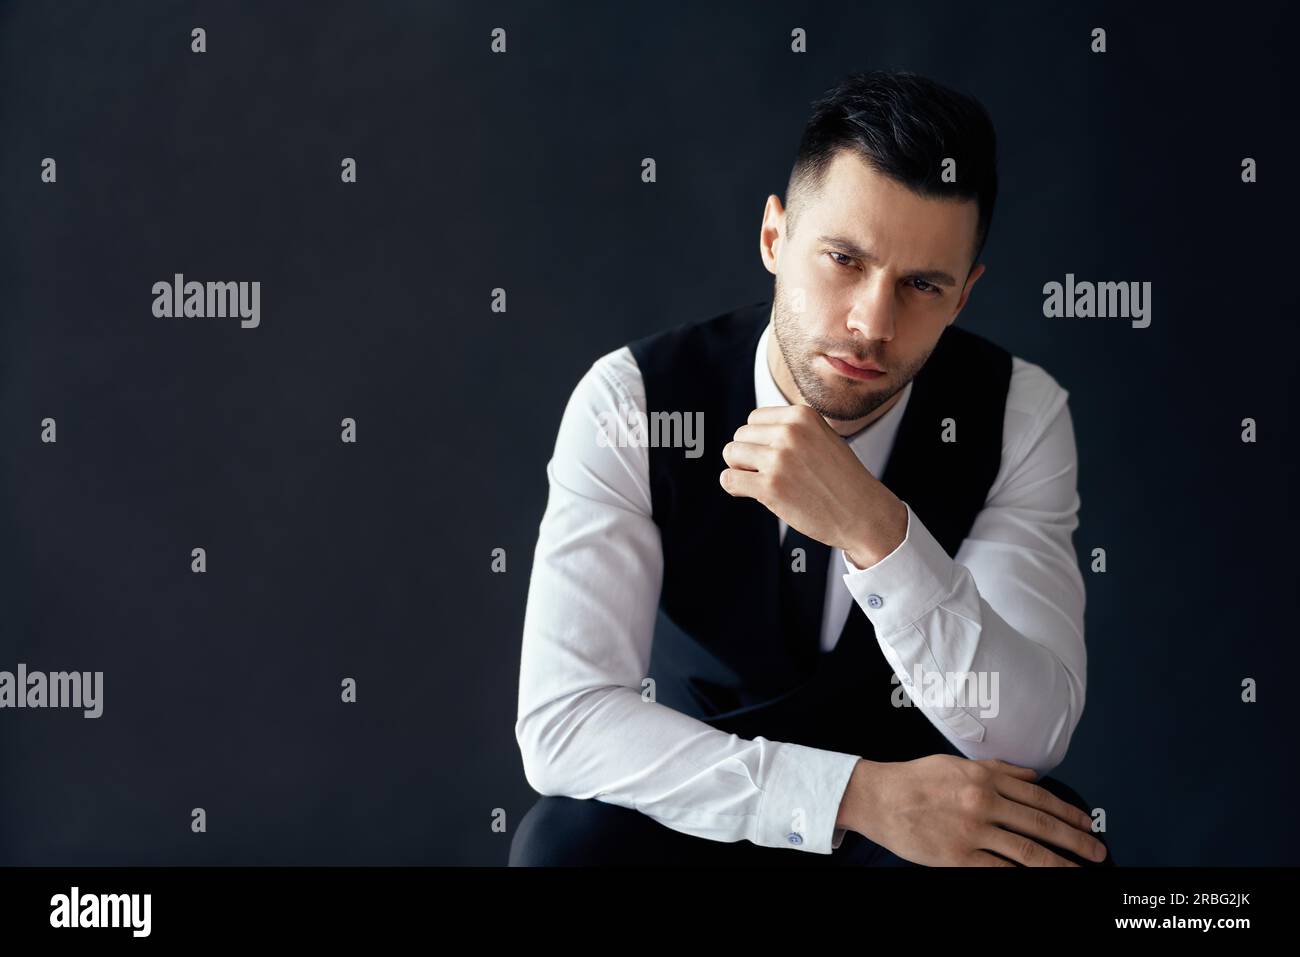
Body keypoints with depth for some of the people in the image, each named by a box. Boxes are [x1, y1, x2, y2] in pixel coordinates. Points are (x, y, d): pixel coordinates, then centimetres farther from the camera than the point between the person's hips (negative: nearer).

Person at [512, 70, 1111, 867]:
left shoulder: (1018, 413, -14)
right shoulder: (629, 400, -18)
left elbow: (1030, 734, -22)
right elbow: (563, 721, -25)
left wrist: (875, 529, -38)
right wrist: (859, 792, -34)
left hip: (932, 808, 1)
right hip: (701, 812, 0)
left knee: (1052, 841, -30)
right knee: (564, 843, -31)